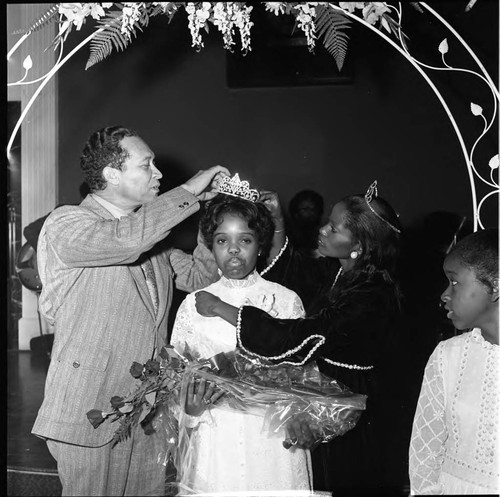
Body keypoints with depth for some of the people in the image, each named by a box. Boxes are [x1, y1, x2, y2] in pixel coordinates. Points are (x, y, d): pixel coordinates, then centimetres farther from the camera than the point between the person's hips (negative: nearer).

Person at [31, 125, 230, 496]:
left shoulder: (147, 229, 14)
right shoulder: (65, 223, -11)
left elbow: (197, 276, 16)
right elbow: (126, 239, -31)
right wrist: (190, 191, -20)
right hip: (90, 412, -7)